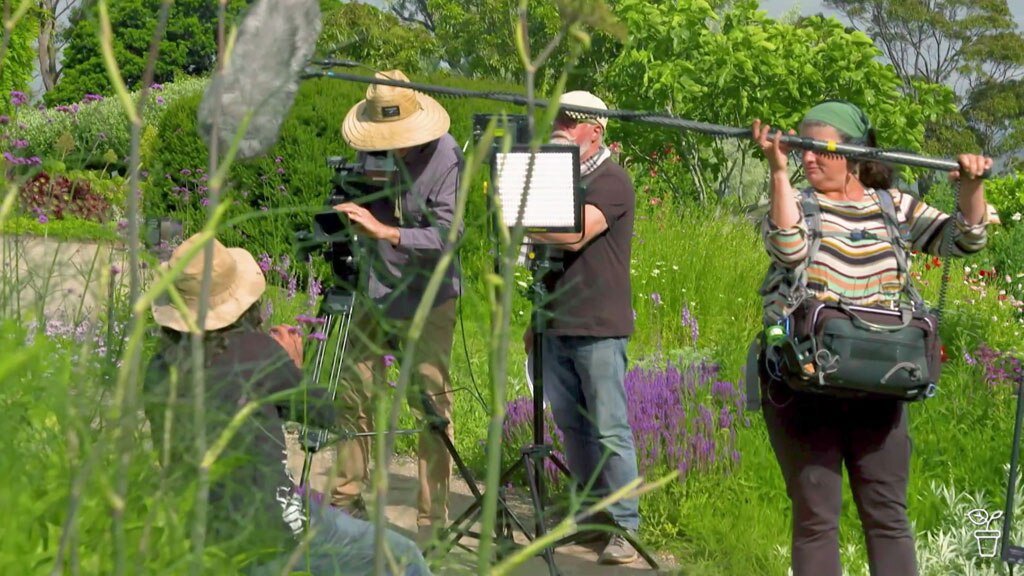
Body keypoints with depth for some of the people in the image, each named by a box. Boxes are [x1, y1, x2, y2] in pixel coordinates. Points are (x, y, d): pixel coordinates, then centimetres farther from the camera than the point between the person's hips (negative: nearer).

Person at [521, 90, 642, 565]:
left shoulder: (611, 182, -8)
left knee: (610, 430, -6)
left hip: (598, 328, -8)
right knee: (570, 424, 11)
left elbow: (575, 235, -23)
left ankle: (625, 526, -2)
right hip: (557, 325, 8)